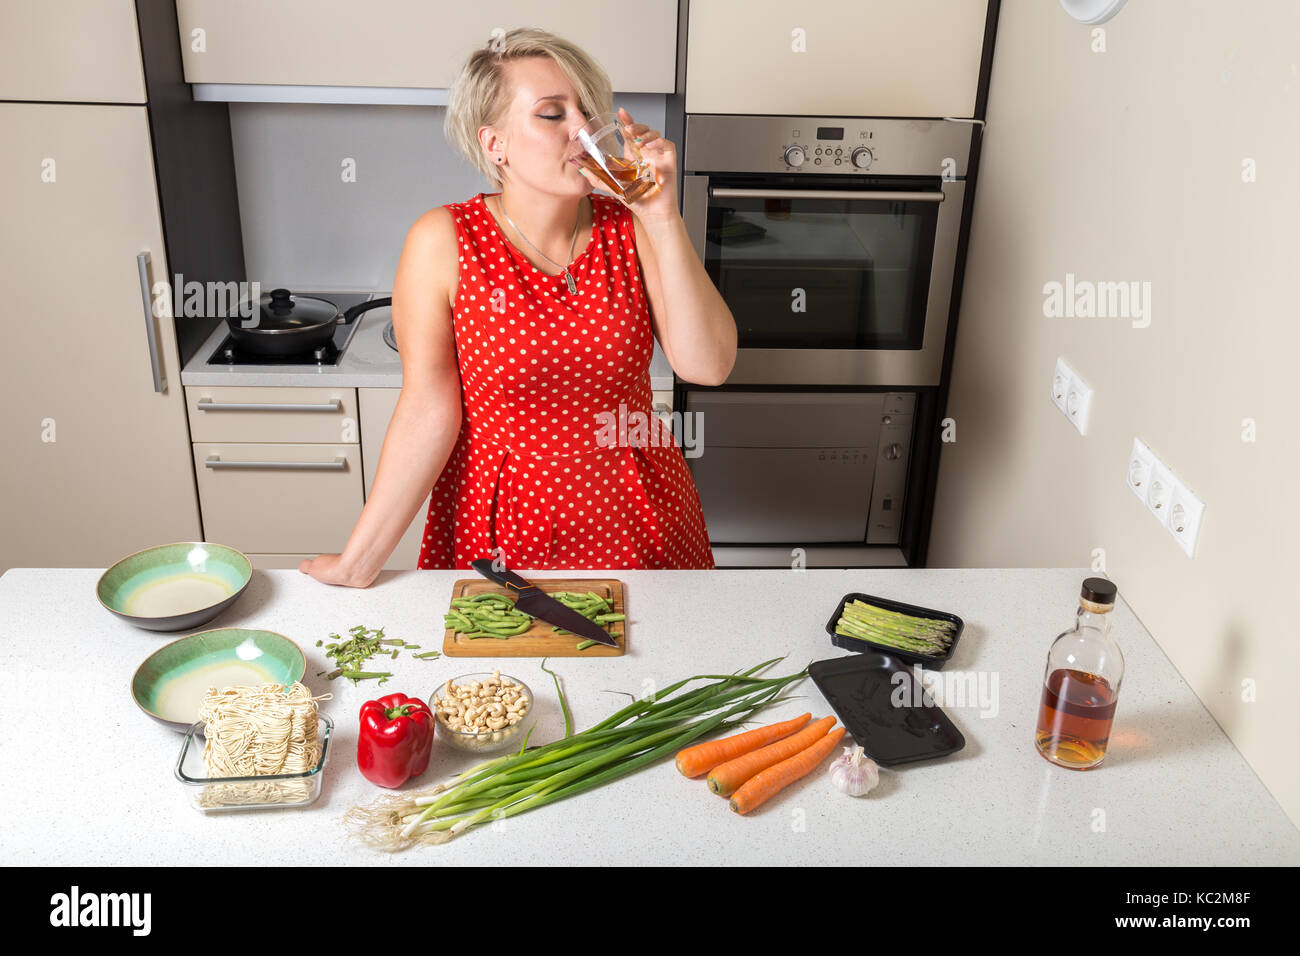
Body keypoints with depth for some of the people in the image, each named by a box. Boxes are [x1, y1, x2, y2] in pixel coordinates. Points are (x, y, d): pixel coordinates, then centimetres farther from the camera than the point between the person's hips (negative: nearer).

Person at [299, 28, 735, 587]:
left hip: (636, 521, 3)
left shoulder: (629, 229, -6)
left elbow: (708, 366, -15)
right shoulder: (443, 242, -13)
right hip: (499, 531, -2)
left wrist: (662, 216, -21)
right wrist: (357, 564, -12)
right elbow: (429, 410, -12)